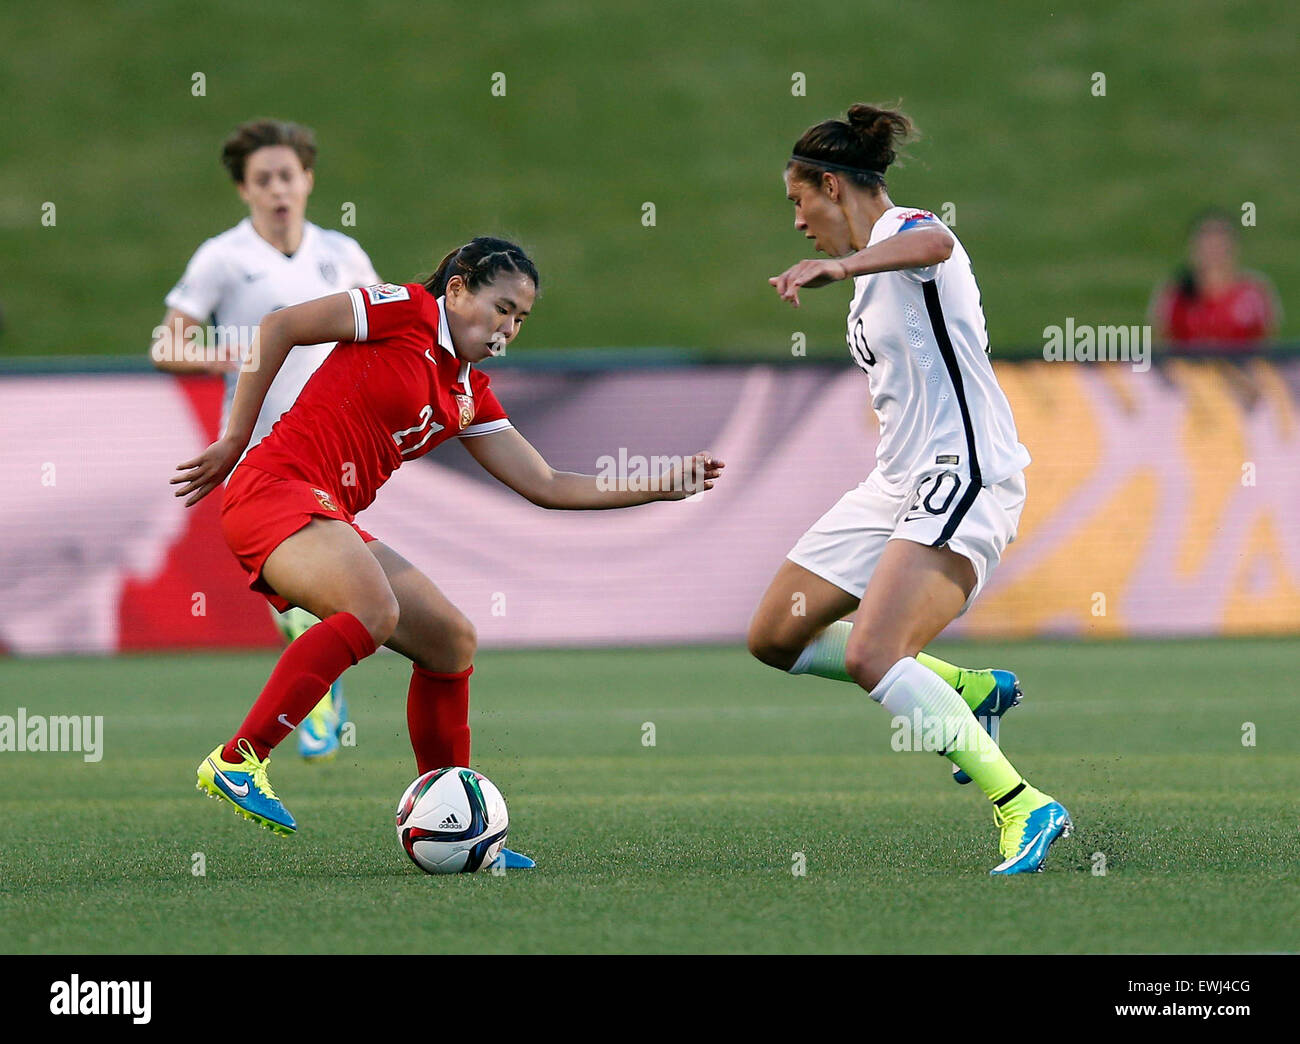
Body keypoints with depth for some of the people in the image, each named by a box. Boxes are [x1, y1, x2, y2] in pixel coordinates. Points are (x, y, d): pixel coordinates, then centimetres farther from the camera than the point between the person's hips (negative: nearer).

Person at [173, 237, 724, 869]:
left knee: (451, 641, 5)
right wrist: (234, 441, -6)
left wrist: (658, 490, 10)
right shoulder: (408, 311, -4)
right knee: (373, 610, -31)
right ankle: (234, 762, -29)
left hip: (331, 519, 9)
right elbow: (278, 326, -6)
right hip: (275, 486, -9)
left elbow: (546, 486, 18)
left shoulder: (469, 397, 18)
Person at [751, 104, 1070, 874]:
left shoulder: (909, 230, -11)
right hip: (900, 482, 10)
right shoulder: (876, 275, 19)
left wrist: (838, 267, -55)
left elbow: (931, 245, -39)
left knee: (872, 656, -27)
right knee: (776, 639, 11)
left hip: (964, 478, -10)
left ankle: (1026, 809, -26)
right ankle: (967, 690, 19)